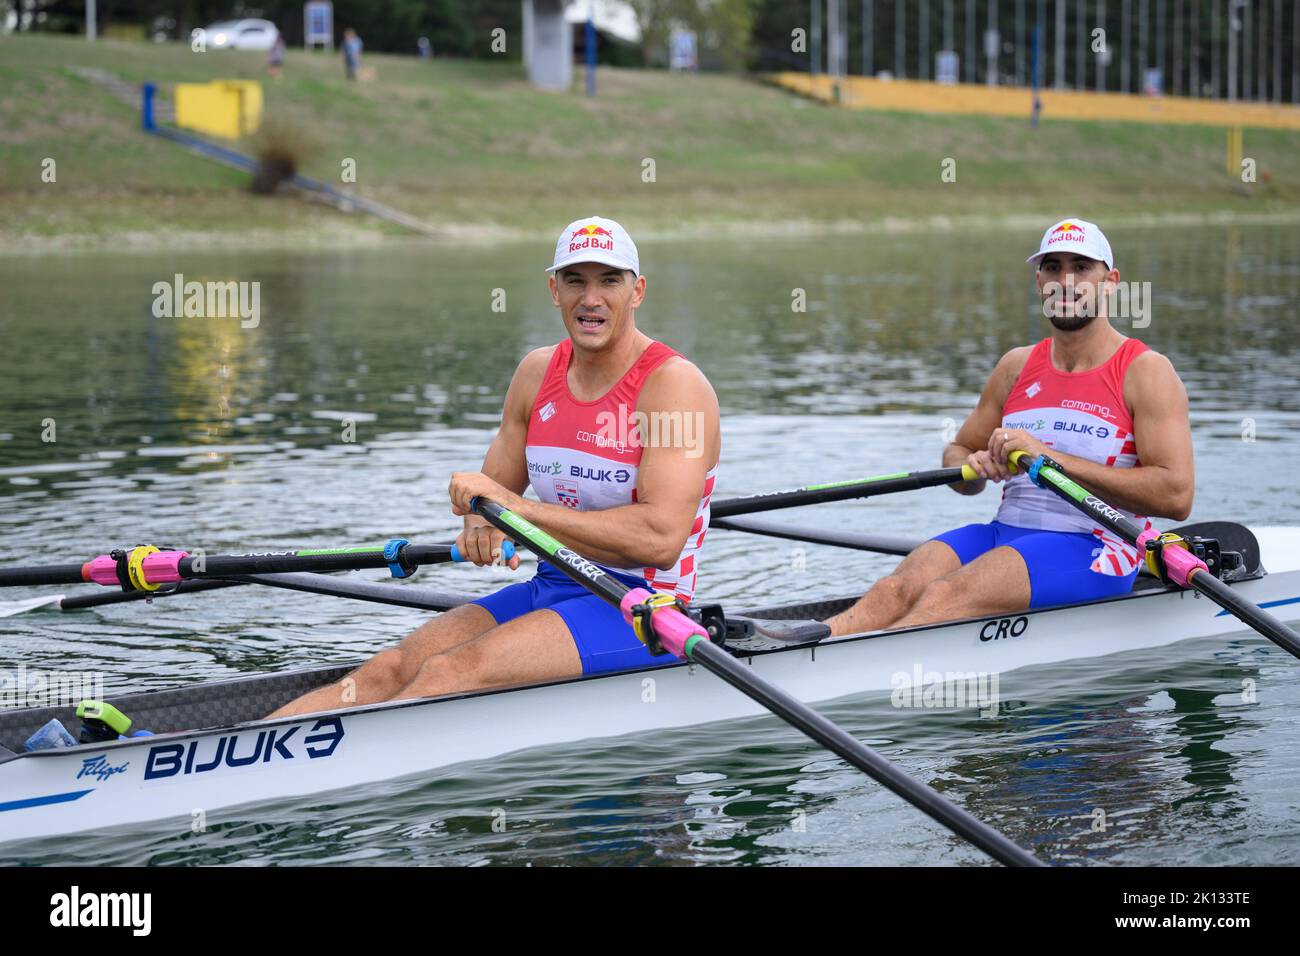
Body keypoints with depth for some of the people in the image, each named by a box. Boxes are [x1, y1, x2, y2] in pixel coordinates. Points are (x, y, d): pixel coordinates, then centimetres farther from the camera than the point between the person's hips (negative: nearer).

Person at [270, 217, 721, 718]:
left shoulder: (675, 385, -13)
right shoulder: (537, 372, 9)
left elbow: (661, 538, -25)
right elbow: (490, 494, 16)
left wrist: (516, 507, -24)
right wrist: (480, 526, -11)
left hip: (641, 615, -7)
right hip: (549, 589, 7)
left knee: (451, 673, -28)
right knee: (390, 669, -15)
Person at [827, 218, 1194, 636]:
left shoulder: (1146, 372, -2)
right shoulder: (1017, 366, 16)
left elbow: (1176, 495, -15)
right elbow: (957, 451, 25)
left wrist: (1050, 456, -19)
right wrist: (974, 467, -3)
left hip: (1093, 550, -6)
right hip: (1005, 533, 6)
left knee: (947, 596, -32)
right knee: (898, 589, -24)